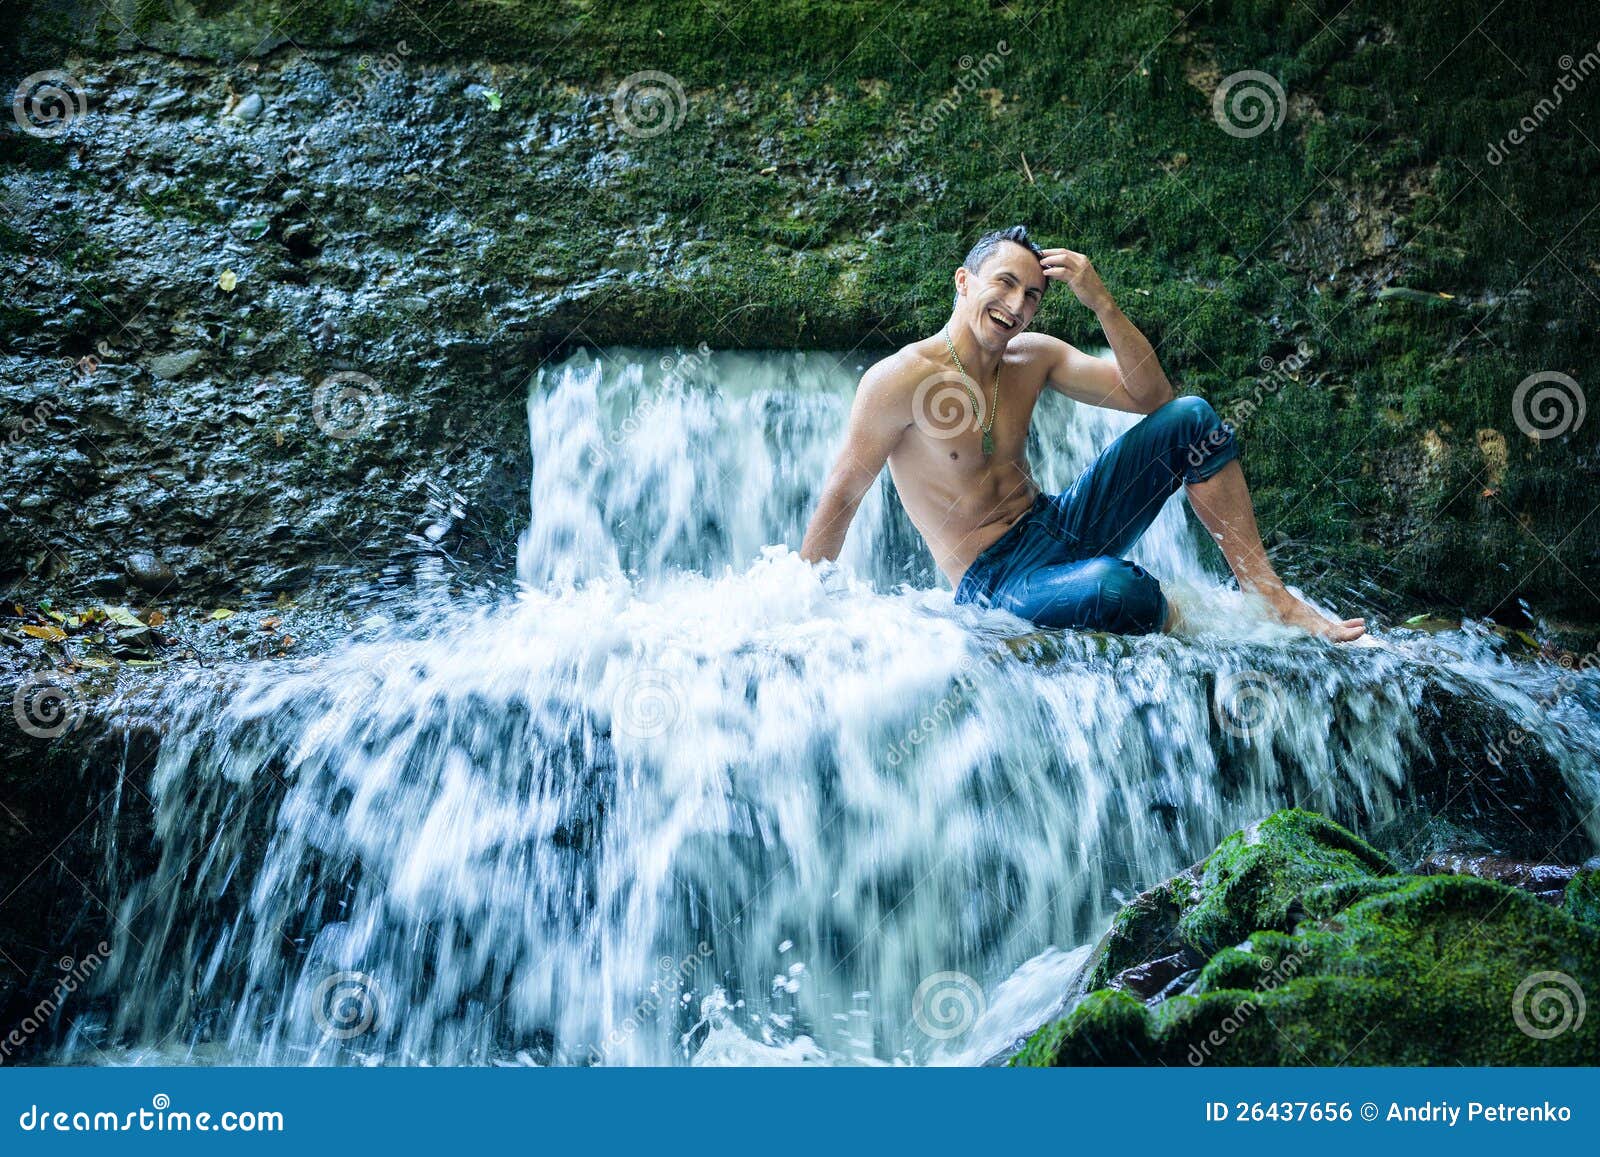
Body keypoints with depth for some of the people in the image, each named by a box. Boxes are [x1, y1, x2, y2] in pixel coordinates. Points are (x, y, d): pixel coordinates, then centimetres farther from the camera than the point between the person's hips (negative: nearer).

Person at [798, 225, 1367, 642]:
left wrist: (1101, 303, -12)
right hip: (994, 579, -7)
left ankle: (1271, 595, 1)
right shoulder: (898, 378, -16)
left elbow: (1150, 396, -1)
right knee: (1112, 587, -40)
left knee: (1190, 419, -3)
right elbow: (840, 498, -12)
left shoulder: (1033, 356, 4)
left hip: (1058, 526, 7)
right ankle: (1182, 618, -2)